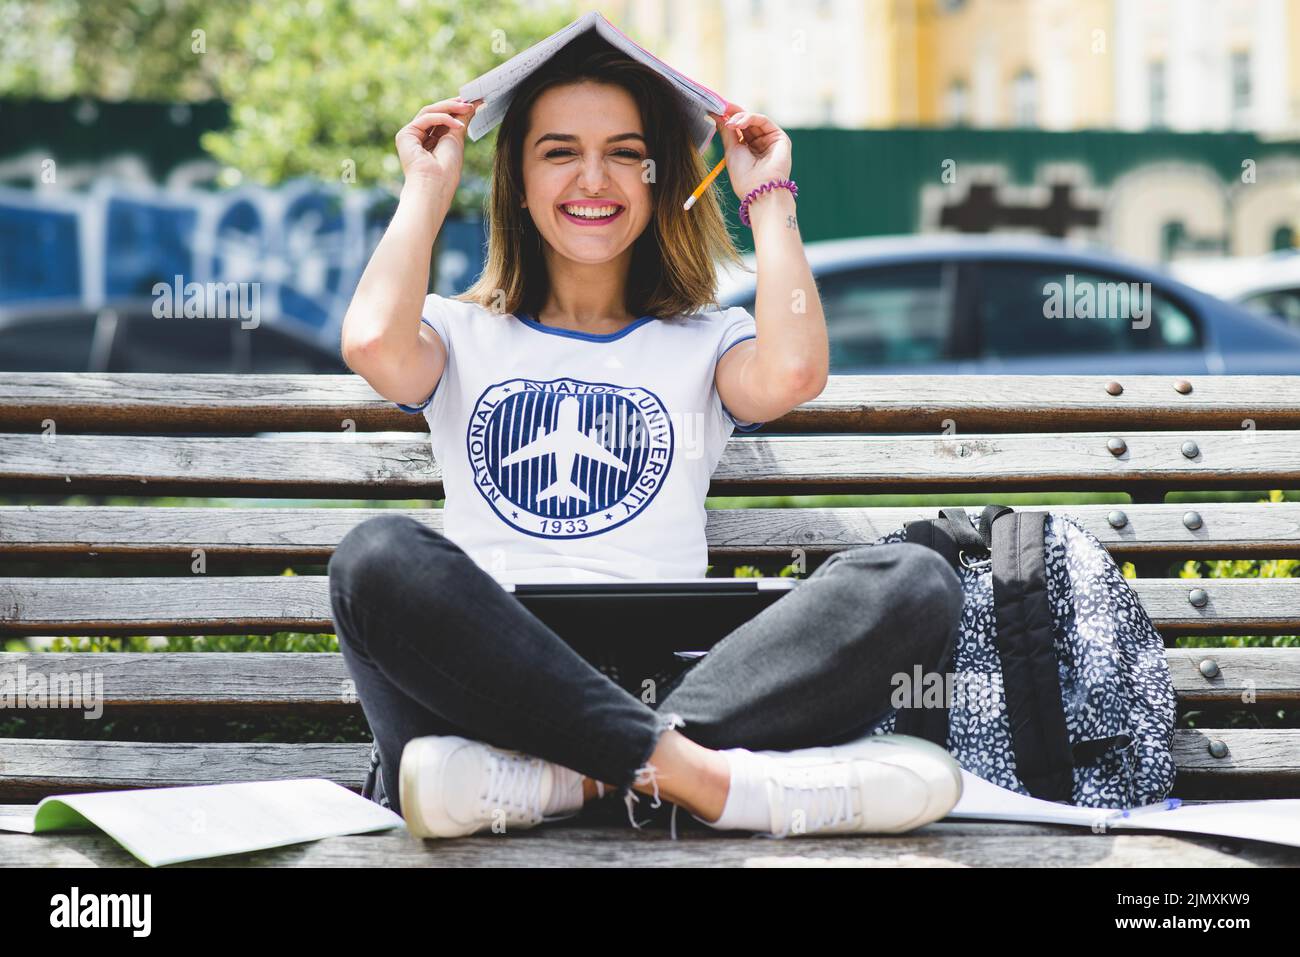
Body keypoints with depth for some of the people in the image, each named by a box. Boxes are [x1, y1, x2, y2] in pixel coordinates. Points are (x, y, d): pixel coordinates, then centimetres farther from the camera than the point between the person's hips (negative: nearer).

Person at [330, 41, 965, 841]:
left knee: (914, 581, -24)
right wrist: (429, 184, 13)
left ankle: (572, 777, -36)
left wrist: (768, 194, 12)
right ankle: (696, 773, -37)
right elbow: (376, 344, -2)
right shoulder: (466, 337, 22)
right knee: (379, 558, -34)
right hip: (491, 675, -1)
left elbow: (792, 373, -2)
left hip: (669, 678, 1)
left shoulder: (704, 344, 23)